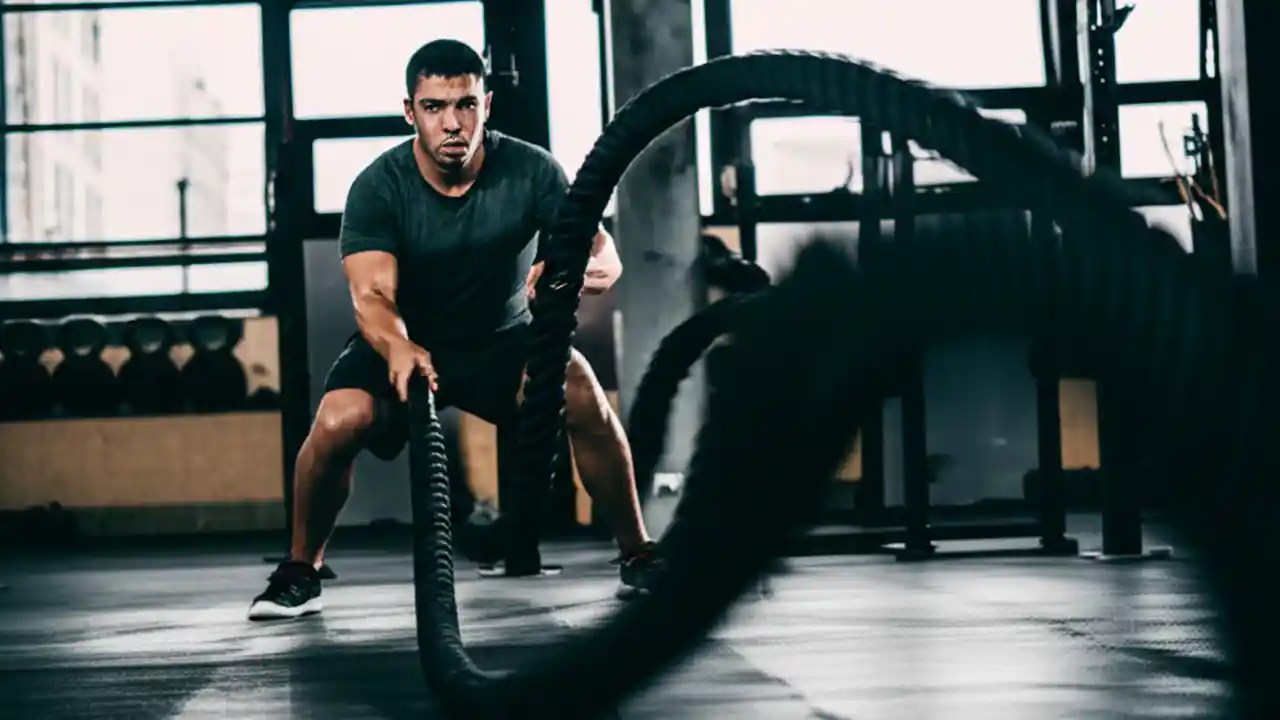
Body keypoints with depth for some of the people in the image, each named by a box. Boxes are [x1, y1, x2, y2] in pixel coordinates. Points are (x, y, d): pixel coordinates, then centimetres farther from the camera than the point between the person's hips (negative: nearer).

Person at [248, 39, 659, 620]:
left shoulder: (532, 171, -16)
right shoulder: (377, 188, -19)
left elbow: (601, 248, -22)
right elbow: (373, 295, -29)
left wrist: (593, 269, -49)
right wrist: (398, 349, -53)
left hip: (502, 339, 1)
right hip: (407, 342, -1)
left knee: (582, 396, -29)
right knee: (338, 423, -29)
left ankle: (637, 556, -10)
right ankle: (300, 571, -5)